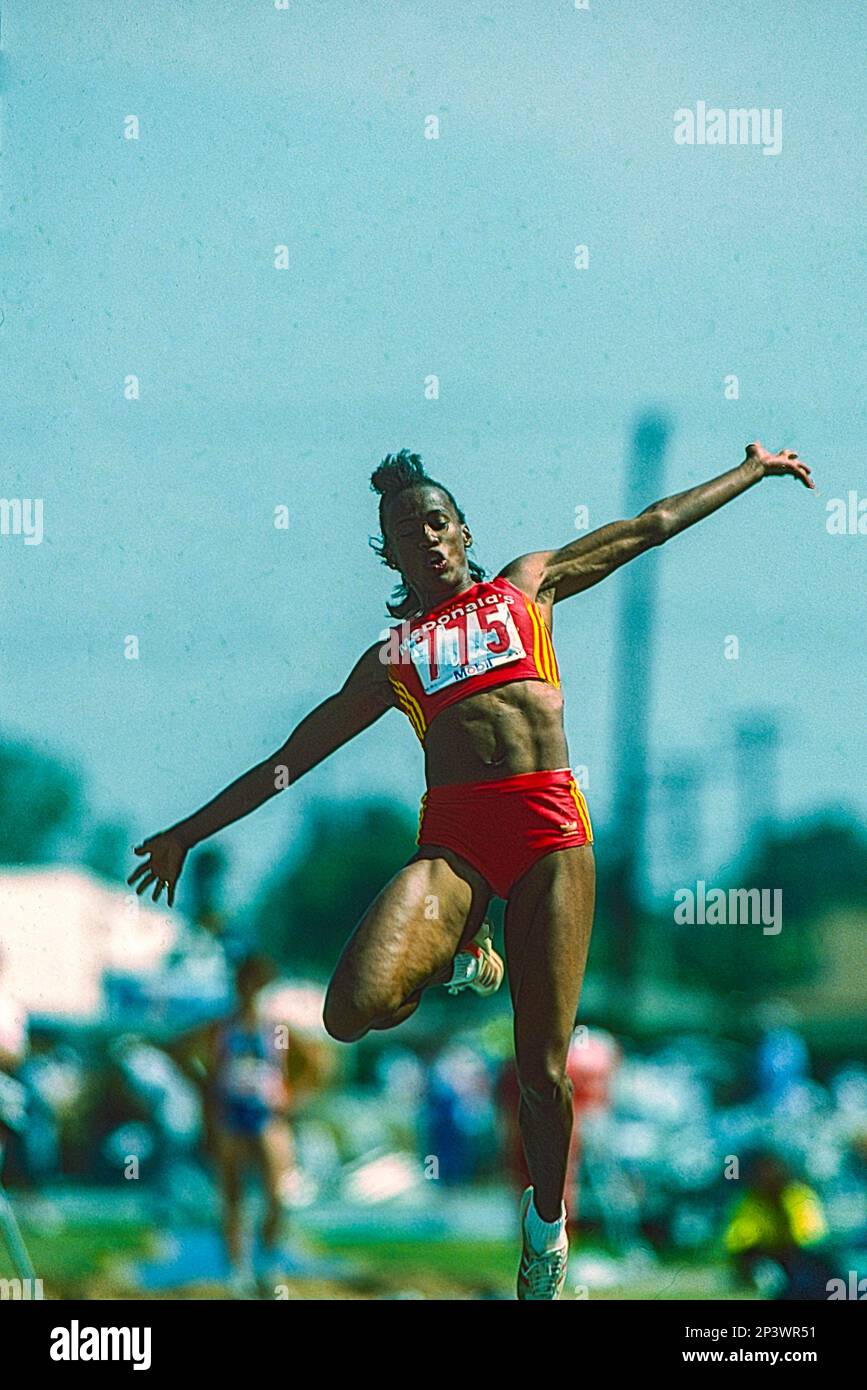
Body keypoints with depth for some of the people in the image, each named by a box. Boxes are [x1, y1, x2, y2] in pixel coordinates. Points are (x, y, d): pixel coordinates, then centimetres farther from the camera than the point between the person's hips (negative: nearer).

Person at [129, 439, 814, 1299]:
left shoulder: (526, 586, 21)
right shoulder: (390, 658, 21)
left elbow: (652, 525, 28)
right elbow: (289, 760, 25)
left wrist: (755, 470, 34)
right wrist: (190, 832, 24)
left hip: (549, 834, -1)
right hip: (451, 840, 1)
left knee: (541, 1069, -5)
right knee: (356, 1010, -25)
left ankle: (547, 1218, 22)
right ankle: (459, 961, 9)